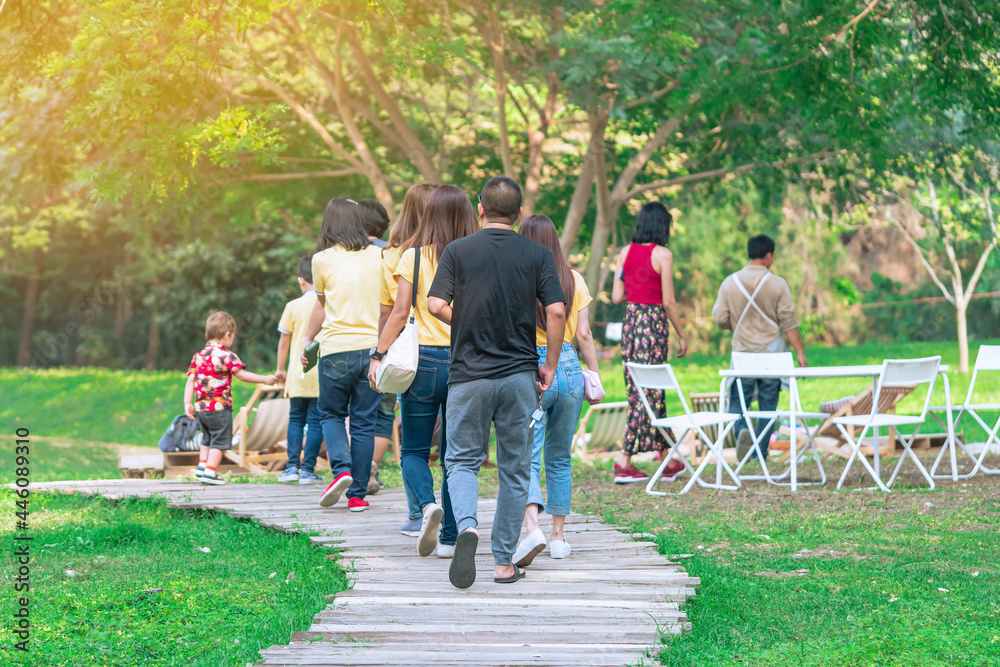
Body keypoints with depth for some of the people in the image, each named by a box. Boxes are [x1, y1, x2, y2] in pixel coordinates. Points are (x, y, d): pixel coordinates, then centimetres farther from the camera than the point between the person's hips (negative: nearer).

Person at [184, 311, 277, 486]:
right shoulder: (226, 355, -10)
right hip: (220, 407, -7)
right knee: (220, 440, 1)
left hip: (200, 407, 7)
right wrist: (264, 379, -10)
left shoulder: (198, 356, 10)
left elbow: (190, 380, 6)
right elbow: (242, 374, -15)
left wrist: (187, 403, 6)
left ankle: (202, 465, 25)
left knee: (208, 438, 26)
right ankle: (210, 472, -3)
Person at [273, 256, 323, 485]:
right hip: (323, 375, 0)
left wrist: (280, 369, 13)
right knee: (316, 421, 3)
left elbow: (284, 340, 3)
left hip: (299, 374, 0)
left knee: (296, 419, 13)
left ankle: (292, 466, 6)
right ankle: (308, 469, 0)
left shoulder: (294, 306, -2)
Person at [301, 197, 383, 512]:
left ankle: (342, 469, -7)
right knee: (363, 421, 7)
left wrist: (307, 340, 24)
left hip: (337, 348, -2)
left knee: (331, 413, 15)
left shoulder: (323, 259, -2)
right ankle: (358, 494, 6)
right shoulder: (378, 256, 4)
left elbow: (321, 307, 10)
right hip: (373, 346, 2)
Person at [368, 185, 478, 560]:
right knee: (455, 452, 10)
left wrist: (378, 355, 0)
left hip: (425, 359, -2)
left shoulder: (415, 257, -4)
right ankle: (450, 537, 8)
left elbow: (400, 312, -7)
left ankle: (428, 504, -18)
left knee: (414, 449, 10)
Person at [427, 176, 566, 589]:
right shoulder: (537, 255, 1)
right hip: (520, 375, 1)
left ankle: (467, 527, -20)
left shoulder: (458, 251, -1)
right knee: (514, 470, 10)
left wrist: (468, 325, 11)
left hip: (469, 373, -1)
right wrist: (550, 366, 3)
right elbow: (556, 311, -8)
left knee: (463, 461, 9)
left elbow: (436, 306, -9)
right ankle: (504, 562, 11)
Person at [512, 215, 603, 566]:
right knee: (559, 458, 16)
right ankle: (558, 536, 19)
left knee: (526, 458, -6)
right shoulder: (574, 280, 3)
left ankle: (533, 528, -27)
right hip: (569, 369, 4)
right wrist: (595, 377, 10)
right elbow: (583, 334, 3)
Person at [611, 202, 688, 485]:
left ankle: (666, 459, 19)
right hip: (654, 322, -6)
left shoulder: (626, 252, 4)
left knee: (641, 391, 12)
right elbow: (668, 302, -10)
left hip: (630, 320, 6)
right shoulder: (662, 255, -10)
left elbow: (617, 297, 4)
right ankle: (624, 462, -5)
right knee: (649, 392, -1)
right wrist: (681, 335, 0)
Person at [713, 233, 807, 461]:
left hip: (742, 353, 0)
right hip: (772, 353, 0)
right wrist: (800, 353, -2)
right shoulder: (778, 284, -6)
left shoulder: (729, 283, -2)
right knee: (768, 406, 8)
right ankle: (760, 454, 9)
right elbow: (789, 322, -7)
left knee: (738, 402, 8)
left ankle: (742, 431, -21)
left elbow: (720, 319, 1)